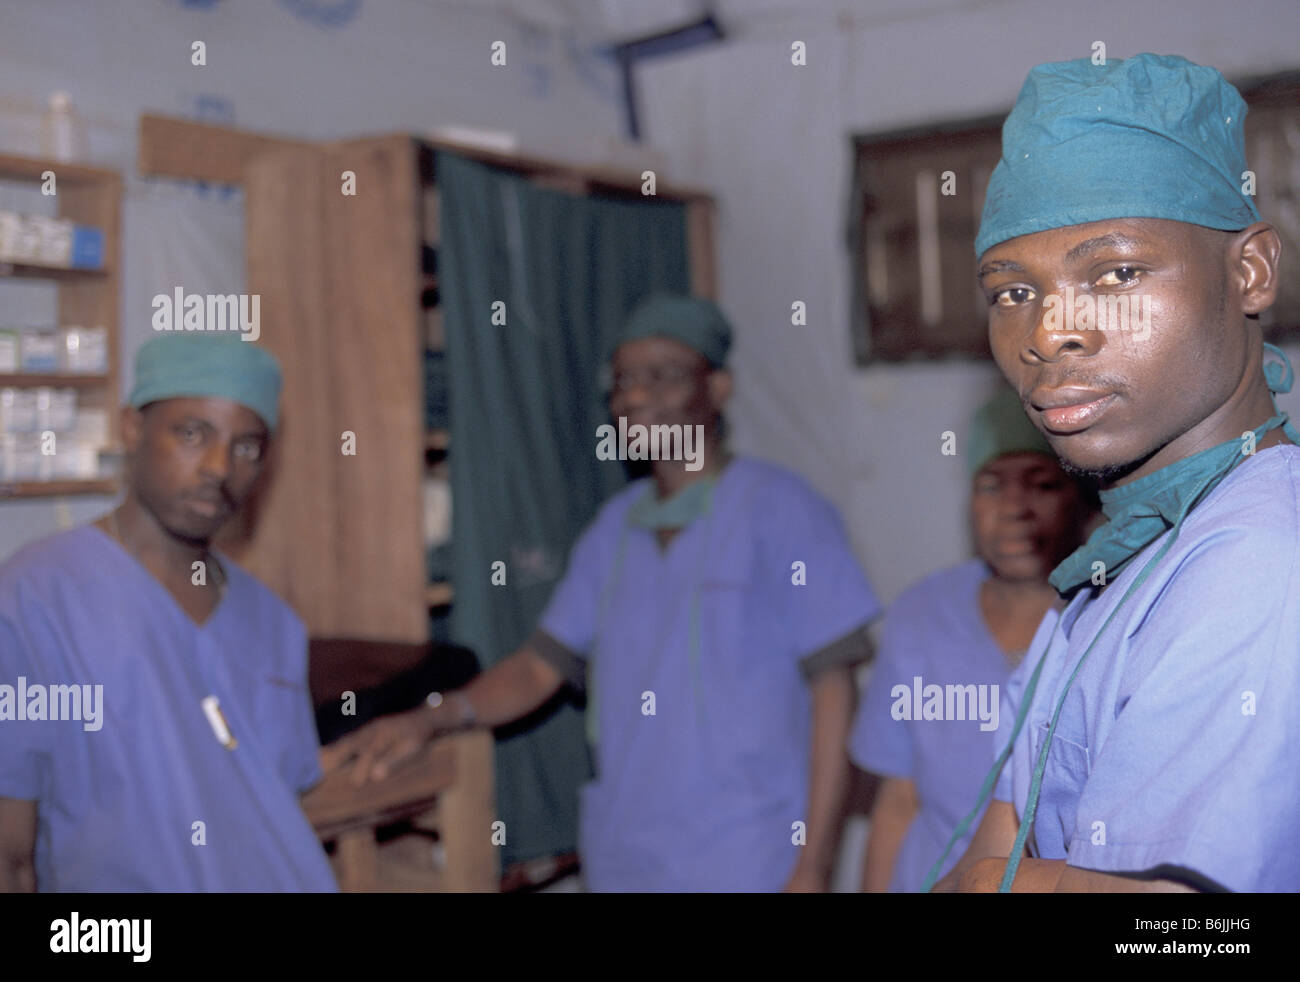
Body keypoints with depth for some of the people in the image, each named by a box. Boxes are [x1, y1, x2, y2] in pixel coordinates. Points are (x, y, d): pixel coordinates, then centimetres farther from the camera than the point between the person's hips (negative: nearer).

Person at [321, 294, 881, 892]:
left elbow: (832, 685, -9)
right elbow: (541, 665, 10)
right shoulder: (615, 528, 9)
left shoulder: (779, 512, -7)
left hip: (745, 866, -5)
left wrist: (813, 868, -12)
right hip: (622, 863, 5)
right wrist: (432, 718, -8)